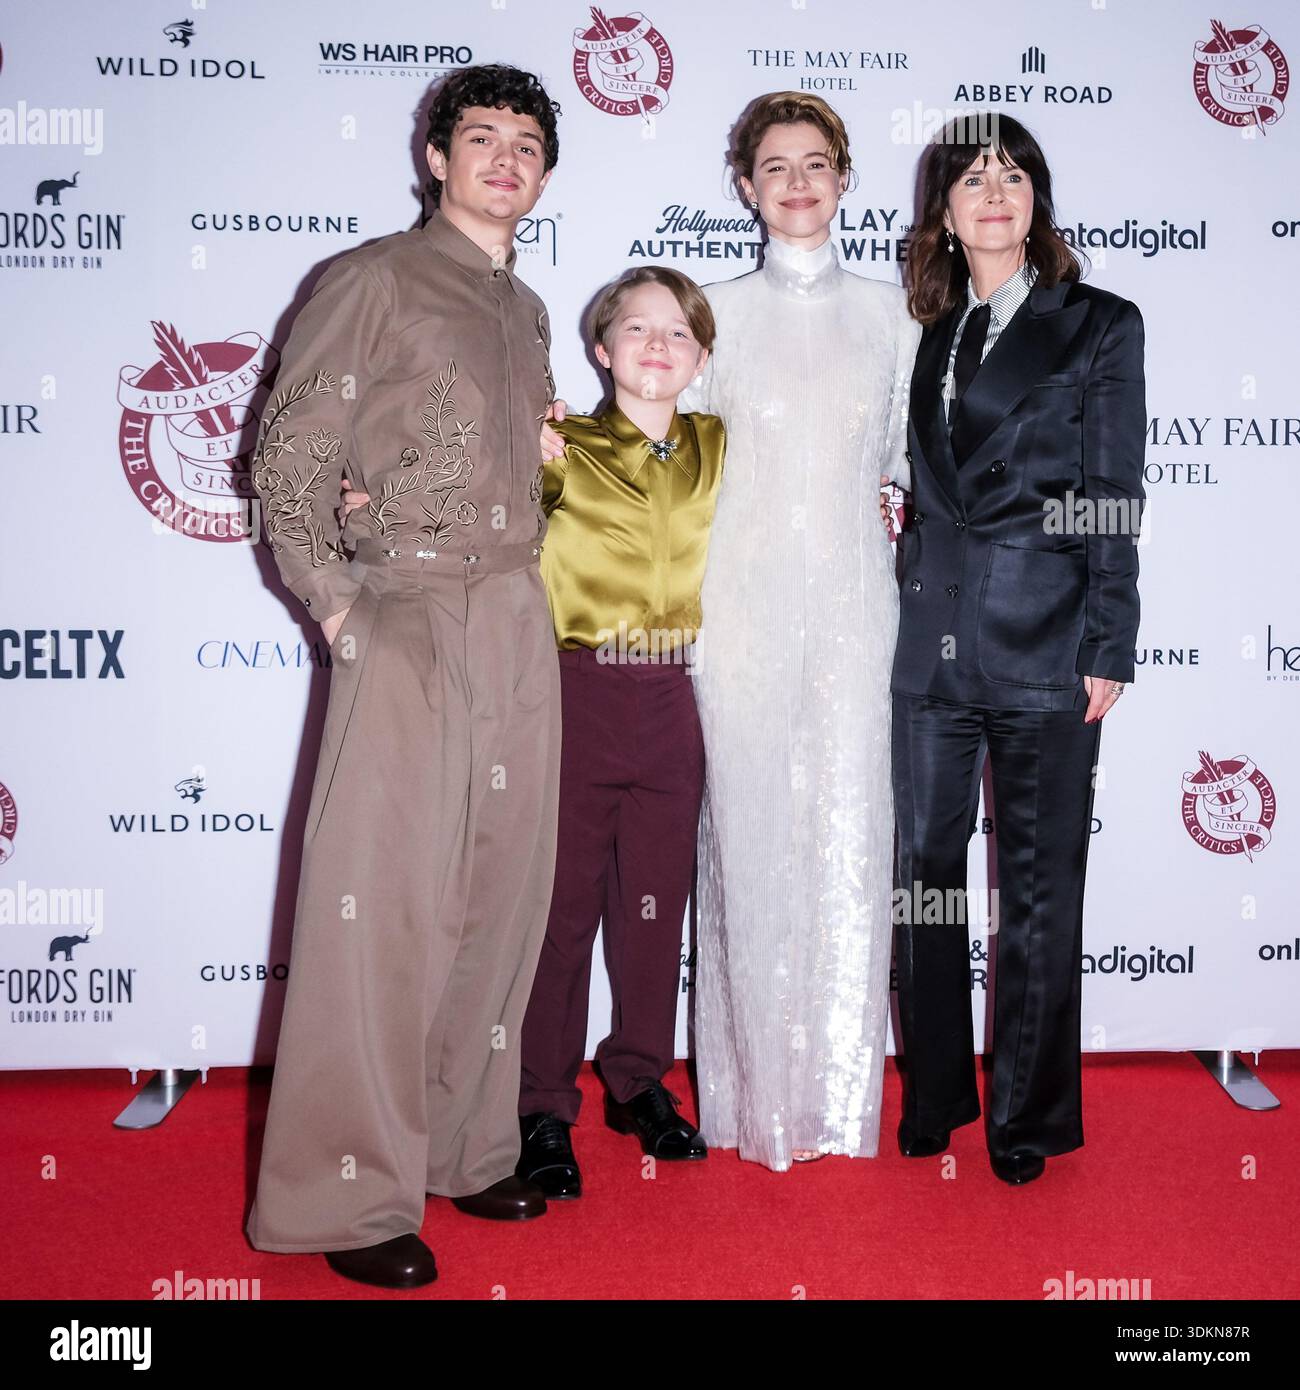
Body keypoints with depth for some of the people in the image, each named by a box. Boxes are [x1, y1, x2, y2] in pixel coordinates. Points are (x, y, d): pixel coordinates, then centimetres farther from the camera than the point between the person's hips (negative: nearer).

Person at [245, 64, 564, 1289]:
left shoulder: (526, 312, 20)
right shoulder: (376, 280, 0)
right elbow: (286, 460, -4)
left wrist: (527, 589, 12)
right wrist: (337, 605, -10)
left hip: (519, 625, 7)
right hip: (407, 622, -7)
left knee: (501, 894, 9)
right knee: (387, 901, -6)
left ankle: (461, 1146, 23)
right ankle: (351, 1196, 5)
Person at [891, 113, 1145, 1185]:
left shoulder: (1101, 325, 3)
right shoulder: (931, 336, 15)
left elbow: (1114, 499, -2)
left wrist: (1107, 649, -7)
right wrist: (907, 598, 9)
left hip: (1043, 648, -4)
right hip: (932, 640, 4)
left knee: (1040, 889, 4)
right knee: (923, 873, 9)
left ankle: (1029, 1119, 19)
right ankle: (934, 1098, 25)